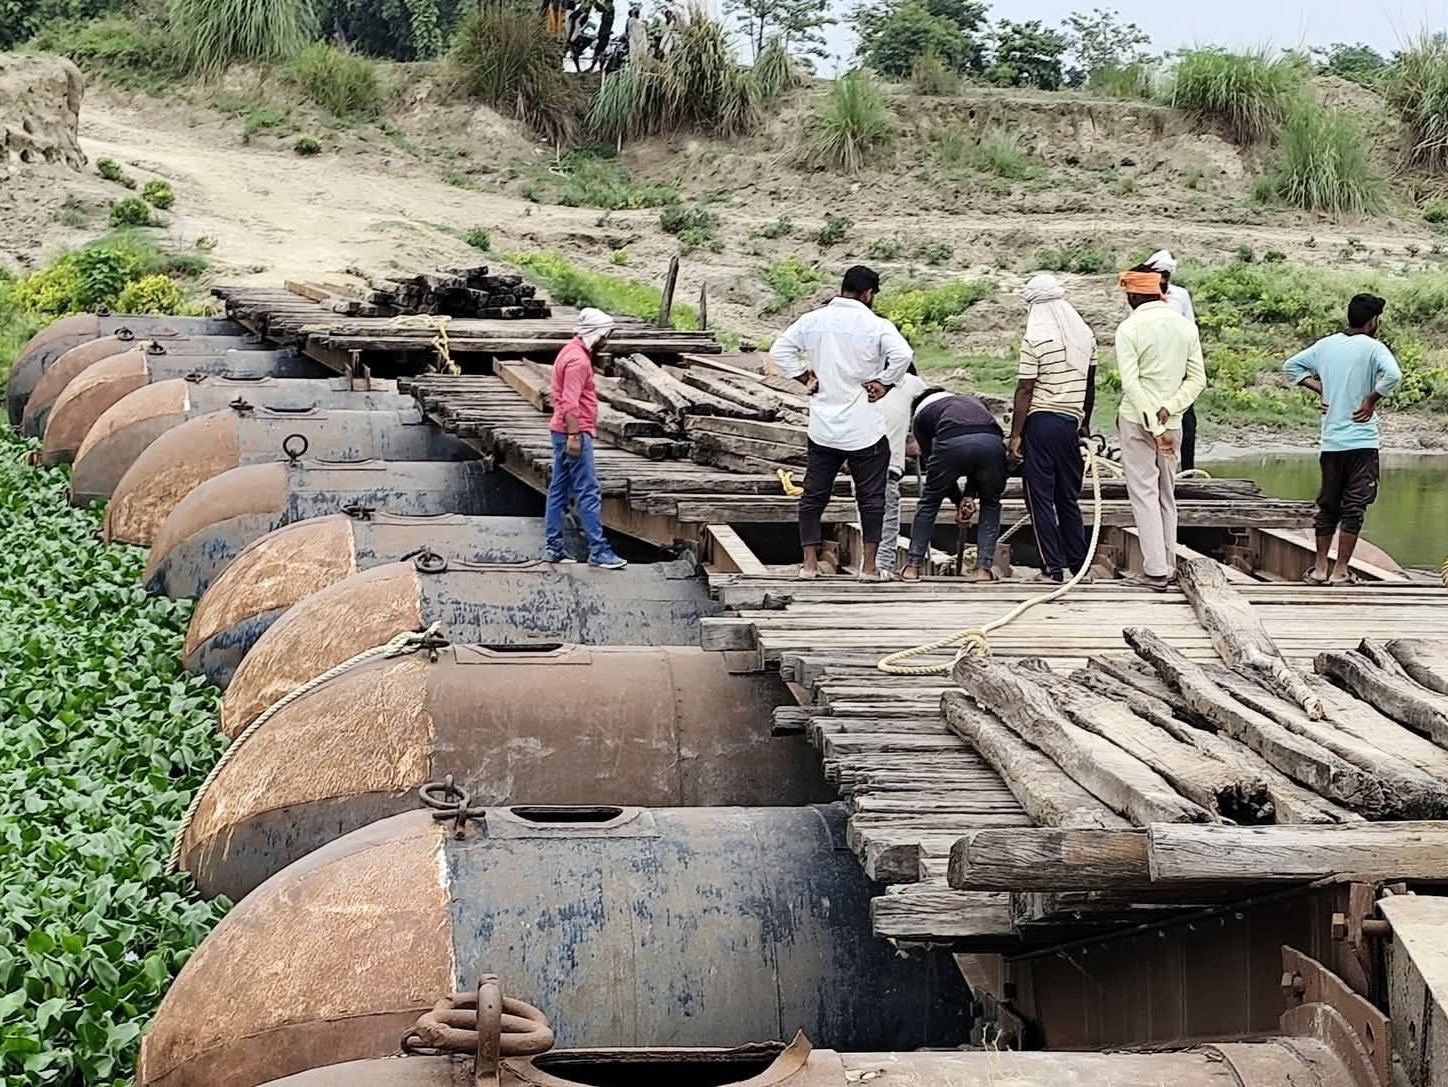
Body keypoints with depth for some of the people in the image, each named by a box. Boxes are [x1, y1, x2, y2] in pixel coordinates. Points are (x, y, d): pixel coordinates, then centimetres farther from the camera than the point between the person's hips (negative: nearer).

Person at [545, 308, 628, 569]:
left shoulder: (572, 352, 15)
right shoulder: (578, 360, -16)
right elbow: (570, 403, -23)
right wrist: (574, 436, -26)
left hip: (564, 431, 11)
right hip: (575, 432, -11)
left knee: (558, 489, 10)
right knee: (589, 493, -9)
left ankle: (554, 547, 13)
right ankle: (598, 550, -10)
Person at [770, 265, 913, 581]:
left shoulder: (813, 320, 3)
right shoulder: (876, 326, -9)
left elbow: (779, 350, 1)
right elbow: (903, 355, -24)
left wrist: (805, 378, 5)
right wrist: (884, 383, -10)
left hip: (822, 428, 3)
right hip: (865, 429, -3)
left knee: (814, 495, 12)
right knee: (871, 497, 7)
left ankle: (810, 563, 8)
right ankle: (869, 565, 6)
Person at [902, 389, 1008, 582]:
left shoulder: (922, 413, 34)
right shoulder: (974, 401, 41)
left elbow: (929, 458, 30)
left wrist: (959, 501, 35)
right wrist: (969, 495, 27)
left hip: (951, 443, -2)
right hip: (991, 442, 2)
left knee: (929, 501, 24)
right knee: (990, 504, 27)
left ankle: (913, 566, 25)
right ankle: (984, 567, 18)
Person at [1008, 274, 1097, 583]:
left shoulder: (1035, 338, -11)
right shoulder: (1085, 334, 7)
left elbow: (1025, 390, -12)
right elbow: (1090, 384, 15)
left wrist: (1016, 434, -8)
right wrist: (1085, 423, 26)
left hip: (1041, 421, -6)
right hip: (1072, 420, 6)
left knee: (1040, 497, 1)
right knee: (1069, 496, 15)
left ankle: (1054, 566, 0)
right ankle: (1078, 563, 17)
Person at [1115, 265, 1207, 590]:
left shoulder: (1129, 329, -10)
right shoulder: (1186, 326, 5)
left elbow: (1131, 383, -16)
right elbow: (1198, 379, 2)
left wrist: (1155, 427, -17)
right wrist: (1169, 409, -6)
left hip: (1137, 420, -5)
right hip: (1173, 422, 5)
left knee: (1144, 493, -2)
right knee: (1166, 495, 16)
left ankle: (1156, 570, -7)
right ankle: (1168, 566, 19)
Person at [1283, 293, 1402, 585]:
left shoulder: (1325, 345, 8)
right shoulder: (1372, 348, -9)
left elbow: (1292, 366, 17)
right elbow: (1392, 375, -27)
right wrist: (1371, 400, -13)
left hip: (1330, 441, 5)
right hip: (1362, 441, -5)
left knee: (1328, 505, 14)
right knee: (1354, 508, 0)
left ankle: (1319, 569, 16)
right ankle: (1340, 572, -1)